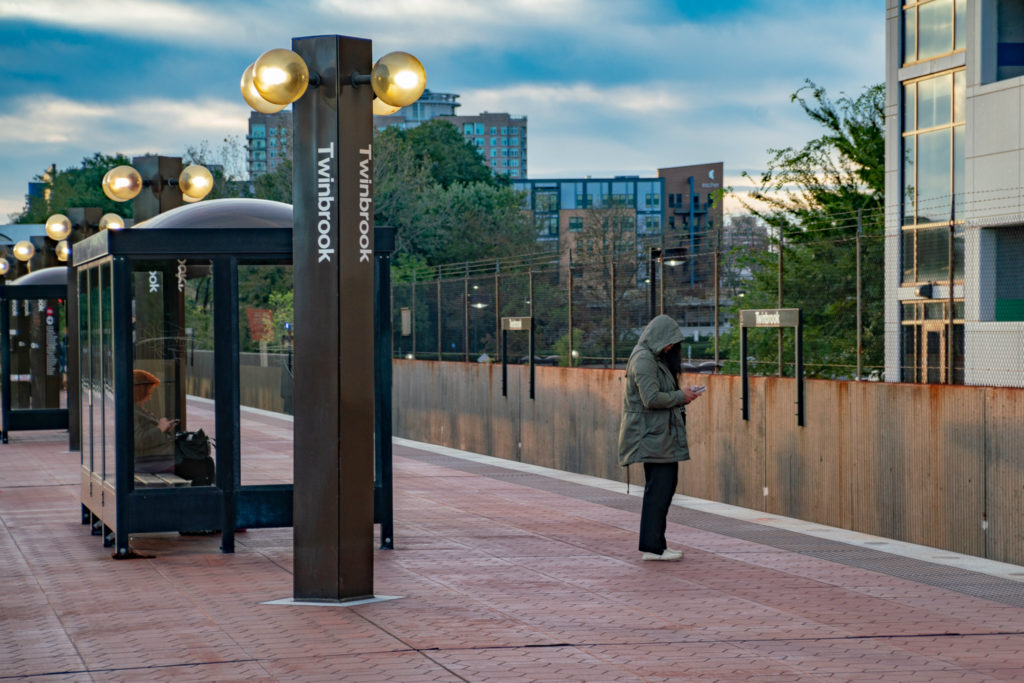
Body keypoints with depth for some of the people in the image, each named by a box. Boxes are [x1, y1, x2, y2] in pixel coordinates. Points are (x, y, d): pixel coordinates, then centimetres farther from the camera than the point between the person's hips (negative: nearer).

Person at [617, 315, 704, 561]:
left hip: (661, 434, 11)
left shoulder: (655, 358, 18)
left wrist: (682, 394, 10)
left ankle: (654, 543, 15)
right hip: (652, 434, -11)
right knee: (659, 488, -9)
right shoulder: (643, 360, -15)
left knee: (665, 486, 12)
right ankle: (652, 547, -6)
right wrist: (681, 396, -11)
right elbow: (651, 398, -22)